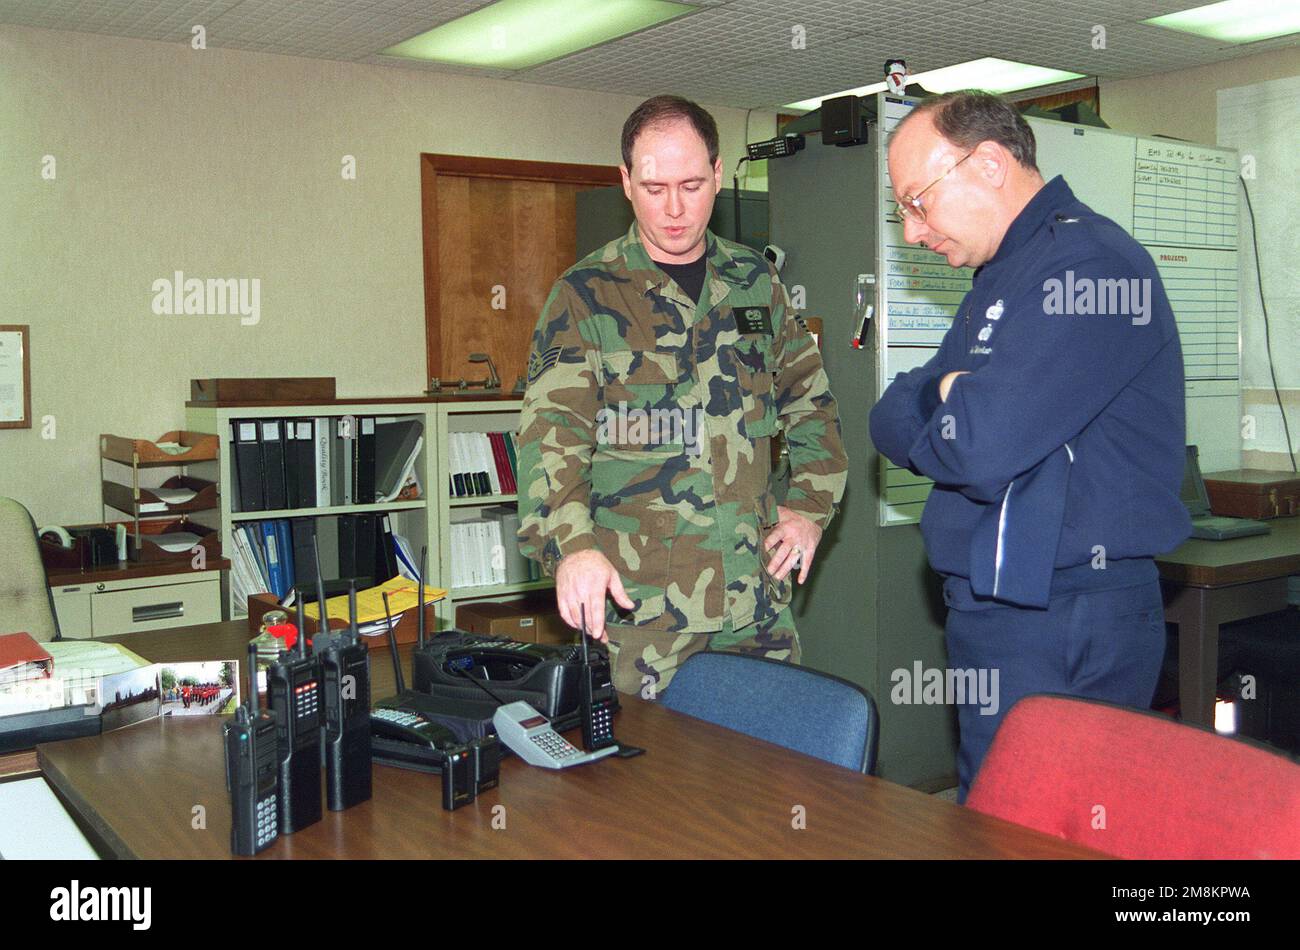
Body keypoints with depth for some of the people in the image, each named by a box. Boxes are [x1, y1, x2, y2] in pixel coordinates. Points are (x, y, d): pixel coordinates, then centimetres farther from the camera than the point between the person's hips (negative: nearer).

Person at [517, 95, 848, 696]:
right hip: (637, 599, -4)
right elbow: (551, 429, -14)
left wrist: (811, 506, 8)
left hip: (758, 593, 4)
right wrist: (571, 544, -30)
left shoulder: (756, 282, 11)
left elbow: (811, 402, 21)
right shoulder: (586, 295, -3)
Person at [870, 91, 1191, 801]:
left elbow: (983, 445, -26)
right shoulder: (1003, 277, 18)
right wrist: (952, 401, -8)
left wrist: (932, 423, -5)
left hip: (1059, 631, -9)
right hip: (995, 613, 9)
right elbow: (890, 423, 13)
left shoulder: (1085, 263, -16)